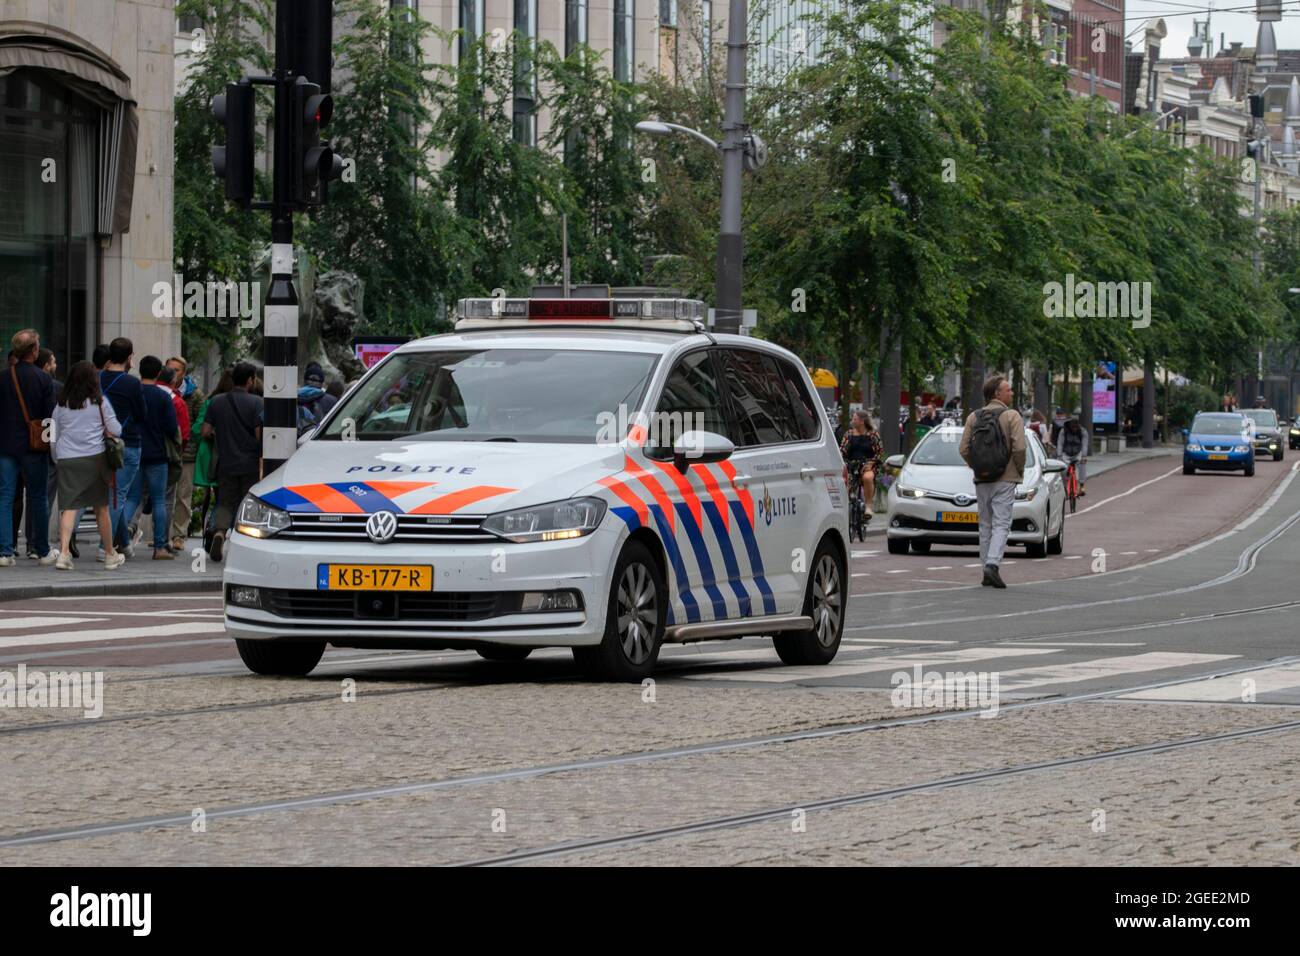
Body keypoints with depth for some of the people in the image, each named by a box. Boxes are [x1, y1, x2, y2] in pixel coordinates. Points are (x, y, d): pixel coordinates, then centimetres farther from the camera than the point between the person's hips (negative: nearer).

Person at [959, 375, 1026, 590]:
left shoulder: (974, 417, 6)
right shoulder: (1012, 416, -7)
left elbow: (964, 449, 1)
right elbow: (1019, 447, -15)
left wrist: (977, 468, 13)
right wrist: (1020, 470, 0)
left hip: (981, 481, 4)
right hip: (1005, 480, -4)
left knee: (985, 525, 11)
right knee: (1001, 525, -5)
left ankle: (987, 572, 11)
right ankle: (992, 565, -21)